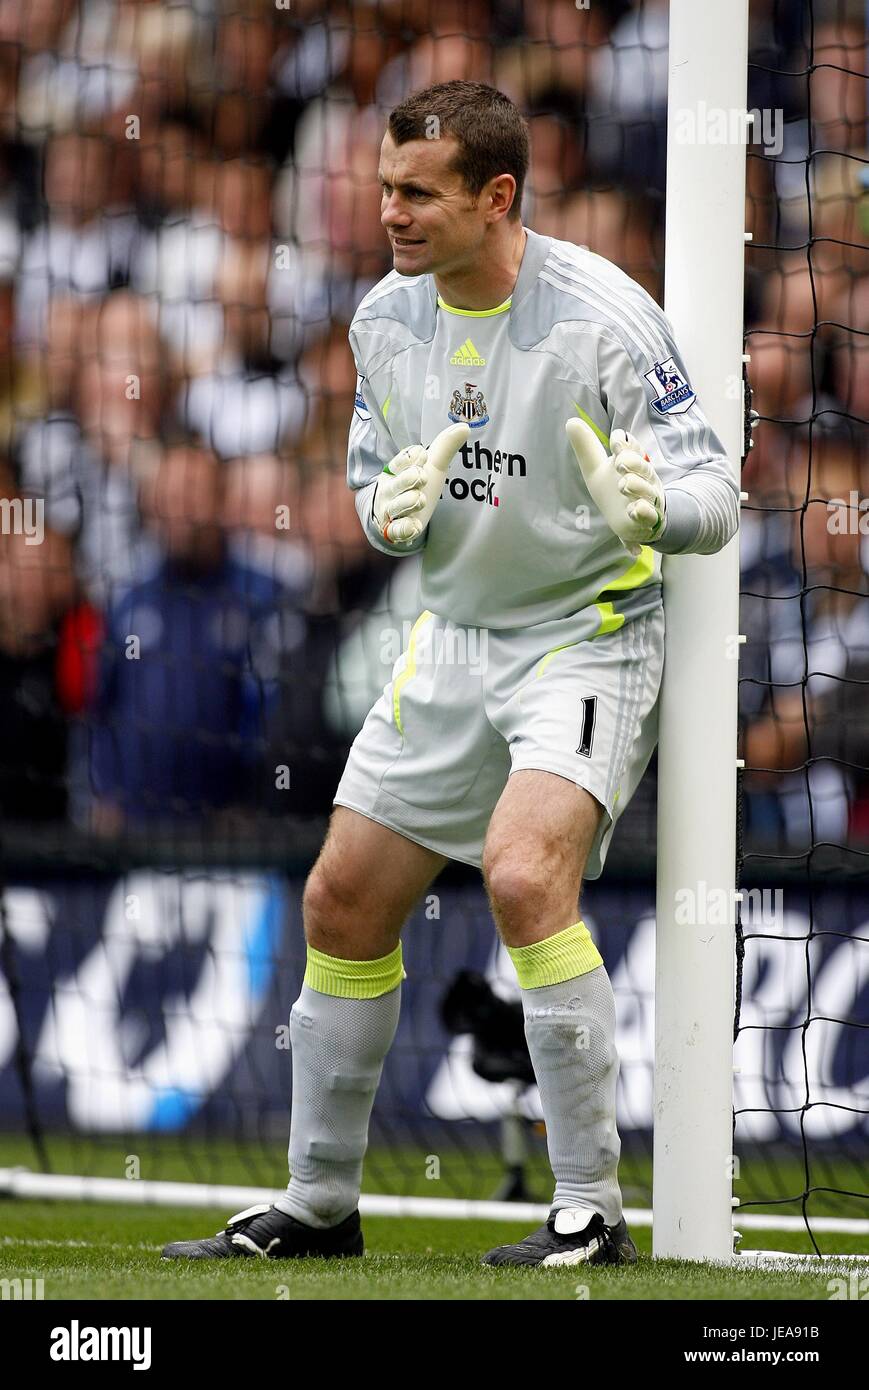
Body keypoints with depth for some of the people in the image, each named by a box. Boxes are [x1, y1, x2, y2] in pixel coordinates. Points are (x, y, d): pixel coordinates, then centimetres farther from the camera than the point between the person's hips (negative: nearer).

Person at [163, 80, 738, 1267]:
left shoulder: (602, 315, -18)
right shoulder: (387, 319, 1)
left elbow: (715, 500, -16)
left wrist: (648, 509, -40)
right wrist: (391, 512, -11)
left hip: (590, 636, -7)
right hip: (456, 637, 7)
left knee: (524, 877, -28)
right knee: (343, 900, 7)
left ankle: (593, 1210, -19)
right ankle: (320, 1204, 24)